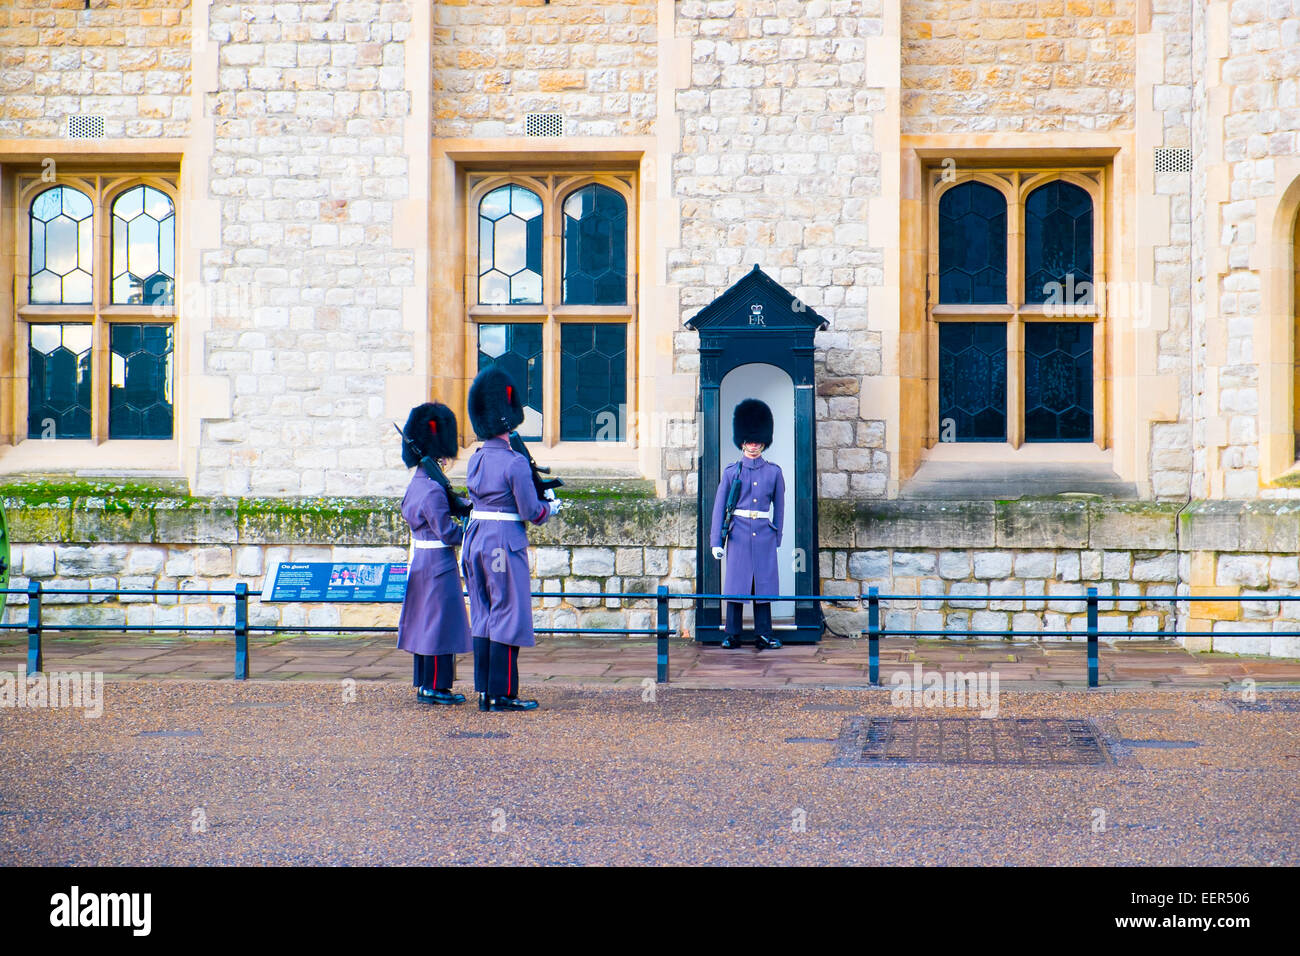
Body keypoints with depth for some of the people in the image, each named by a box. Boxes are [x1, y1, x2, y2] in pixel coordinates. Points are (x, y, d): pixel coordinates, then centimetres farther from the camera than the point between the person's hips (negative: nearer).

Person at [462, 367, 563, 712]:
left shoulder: (476, 460, 9)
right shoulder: (515, 462, -15)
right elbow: (530, 511, -15)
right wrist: (550, 508, 6)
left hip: (476, 540, 8)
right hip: (505, 544, -8)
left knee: (483, 617, 11)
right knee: (508, 617, -1)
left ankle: (485, 692, 14)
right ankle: (502, 694, 0)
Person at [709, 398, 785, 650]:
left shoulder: (774, 472, 7)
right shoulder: (732, 471, 4)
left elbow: (779, 507, 12)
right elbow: (719, 506, 4)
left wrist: (776, 537, 10)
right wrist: (716, 541, -2)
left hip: (764, 534, 1)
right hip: (739, 532, -1)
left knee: (764, 582, 2)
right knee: (736, 583, -1)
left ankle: (764, 634, 8)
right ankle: (732, 635, 5)